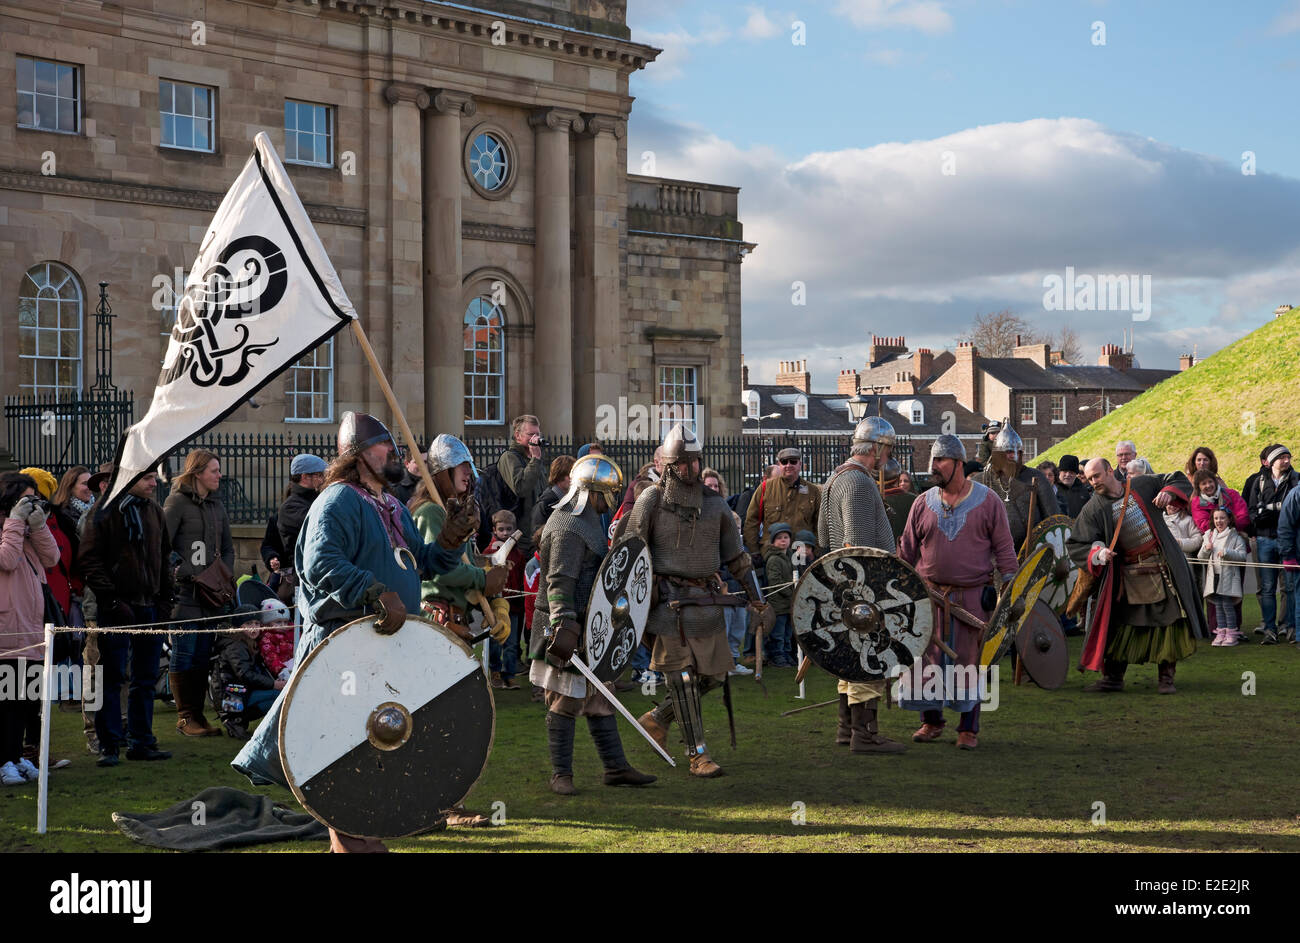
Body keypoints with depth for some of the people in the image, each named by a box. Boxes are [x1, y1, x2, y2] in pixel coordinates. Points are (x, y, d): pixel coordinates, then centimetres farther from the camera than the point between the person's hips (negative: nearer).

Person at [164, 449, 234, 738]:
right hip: (185, 593, -6)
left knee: (204, 655, 8)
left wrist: (225, 578, 4)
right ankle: (185, 716, 5)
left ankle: (197, 714, 13)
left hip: (211, 594, 6)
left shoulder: (217, 505, 16)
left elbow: (227, 548, 21)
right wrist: (190, 575, -16)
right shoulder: (177, 501, -5)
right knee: (184, 655, -2)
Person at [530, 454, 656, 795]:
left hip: (589, 627, 11)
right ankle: (561, 774, 5)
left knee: (599, 697, 13)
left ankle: (616, 767, 19)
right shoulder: (569, 529, -17)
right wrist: (564, 627, -32)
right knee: (566, 701, -3)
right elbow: (559, 583, -25)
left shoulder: (587, 521, 16)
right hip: (569, 628, -11)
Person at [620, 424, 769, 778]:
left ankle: (658, 719, 25)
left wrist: (756, 597, 15)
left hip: (707, 601, 5)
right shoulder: (652, 499, -2)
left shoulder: (715, 504, 10)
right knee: (682, 676, -5)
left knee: (714, 674, 6)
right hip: (669, 601, -5)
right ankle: (698, 755, 0)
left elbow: (736, 555, 17)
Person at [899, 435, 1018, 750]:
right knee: (927, 658, 3)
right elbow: (907, 550, 11)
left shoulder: (988, 501, -1)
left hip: (973, 596, -2)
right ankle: (931, 721, 19)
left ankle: (969, 728, 12)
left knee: (969, 661, 2)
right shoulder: (923, 504, 5)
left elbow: (1004, 548, 2)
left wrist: (1008, 588, -4)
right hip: (929, 595, 2)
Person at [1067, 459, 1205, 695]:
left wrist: (1168, 492, -8)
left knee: (1170, 622, -2)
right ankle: (1113, 677, 13)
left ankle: (1165, 678, 9)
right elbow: (1075, 545, -3)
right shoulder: (1093, 509, 0)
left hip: (1164, 568, 0)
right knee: (1120, 626, 0)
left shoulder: (1143, 485, 2)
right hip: (1128, 577, 0)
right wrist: (1096, 554, -22)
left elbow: (1179, 481, 14)